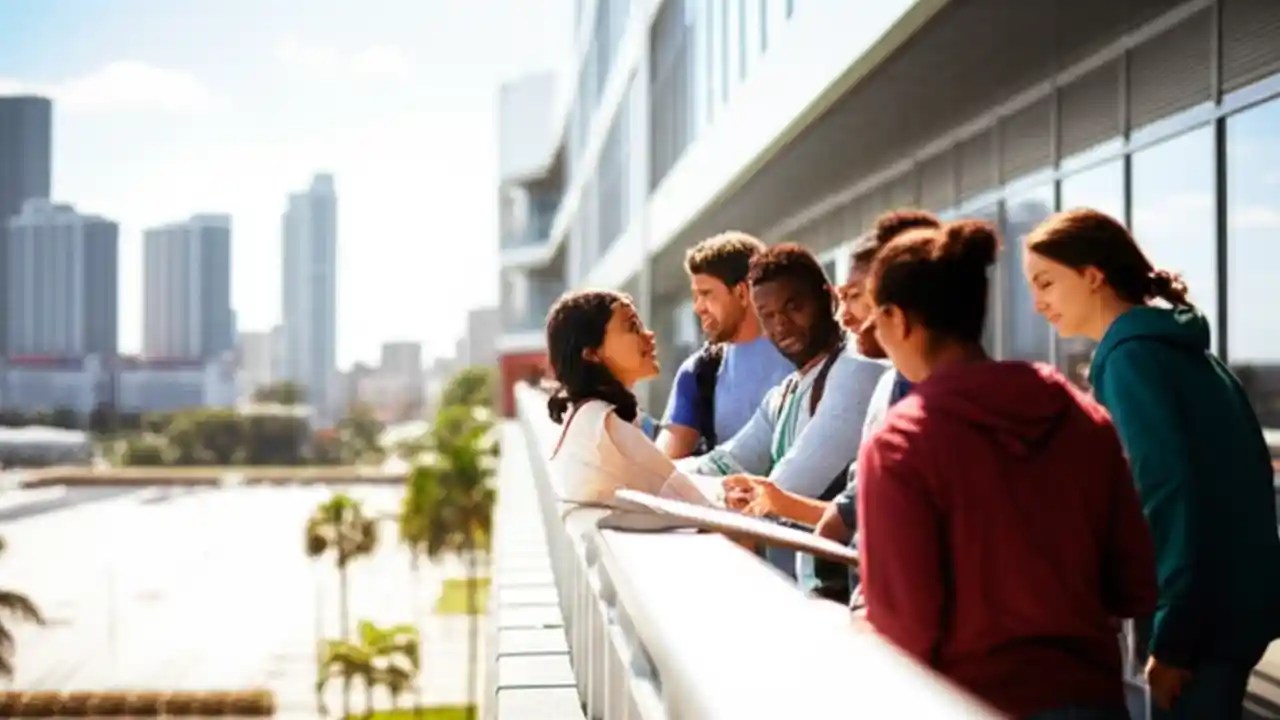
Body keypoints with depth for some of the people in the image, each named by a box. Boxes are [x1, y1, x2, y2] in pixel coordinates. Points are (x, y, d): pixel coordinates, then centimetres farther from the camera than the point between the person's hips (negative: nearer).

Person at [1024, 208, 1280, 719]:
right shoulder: (1172, 344, 14)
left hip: (1202, 612, -9)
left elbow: (1169, 492, -20)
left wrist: (1172, 637, -19)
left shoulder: (1131, 355, -13)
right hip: (1231, 599, 9)